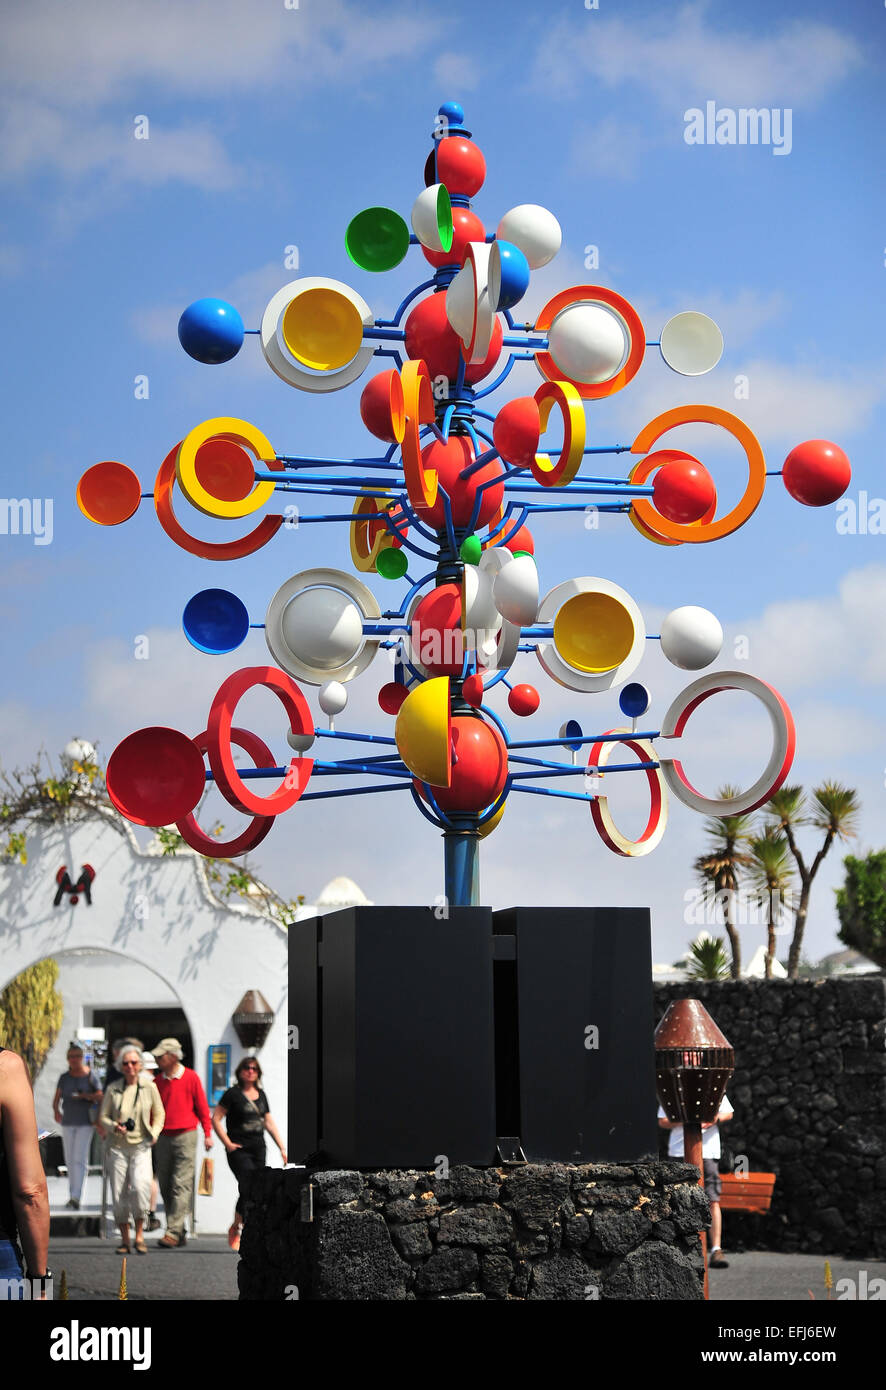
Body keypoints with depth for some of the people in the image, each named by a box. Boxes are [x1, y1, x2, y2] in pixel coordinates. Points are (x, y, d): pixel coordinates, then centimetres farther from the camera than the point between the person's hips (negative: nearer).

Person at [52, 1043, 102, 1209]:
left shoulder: (90, 1076, -3)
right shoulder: (64, 1077, 7)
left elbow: (101, 1096, -4)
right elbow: (56, 1099, 6)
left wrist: (86, 1096, -19)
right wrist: (56, 1111, -10)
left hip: (85, 1123, -4)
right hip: (68, 1122, 4)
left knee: (79, 1160, -13)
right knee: (70, 1160, 8)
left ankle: (76, 1197, -18)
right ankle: (73, 1194, 18)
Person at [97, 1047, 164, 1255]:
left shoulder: (149, 1087, 2)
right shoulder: (113, 1089, 2)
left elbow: (159, 1114, 12)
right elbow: (103, 1117, 7)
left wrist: (154, 1133, -3)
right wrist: (114, 1127, -13)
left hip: (141, 1146, -1)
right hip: (117, 1146, 1)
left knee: (140, 1187, -21)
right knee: (118, 1193, 0)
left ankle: (139, 1235, -7)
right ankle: (124, 1239, 13)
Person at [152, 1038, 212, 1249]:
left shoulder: (191, 1077, -3)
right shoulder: (158, 1081, 10)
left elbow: (202, 1107, 0)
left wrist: (208, 1134, -2)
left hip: (186, 1136, -5)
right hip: (163, 1137, 5)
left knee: (181, 1186, -10)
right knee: (165, 1187, 5)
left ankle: (173, 1232, -13)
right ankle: (180, 1233, 14)